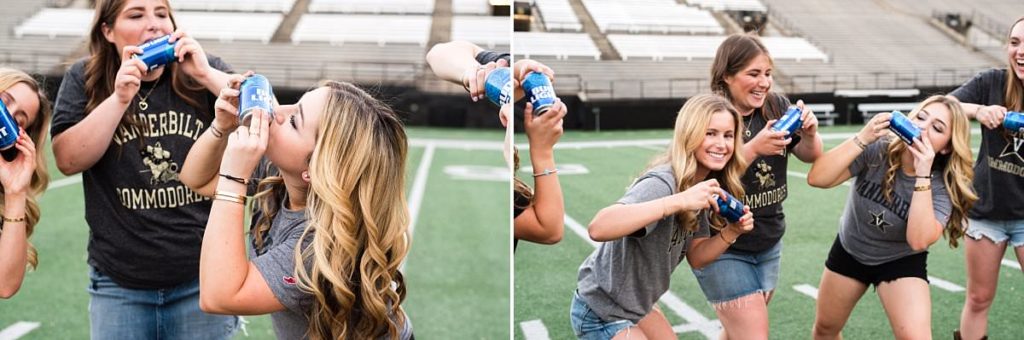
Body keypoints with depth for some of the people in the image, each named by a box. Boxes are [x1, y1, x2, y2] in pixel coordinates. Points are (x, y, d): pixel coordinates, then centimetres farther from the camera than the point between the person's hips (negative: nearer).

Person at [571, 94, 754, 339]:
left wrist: (731, 233, -13)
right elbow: (598, 229, -44)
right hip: (602, 314, -9)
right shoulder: (662, 184, -28)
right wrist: (679, 201, -46)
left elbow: (695, 257, 5)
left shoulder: (701, 184, -1)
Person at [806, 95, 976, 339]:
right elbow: (817, 179, -32)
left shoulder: (943, 185, -22)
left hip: (901, 262, -2)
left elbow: (919, 241, -36)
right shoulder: (876, 150, -23)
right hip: (849, 250, 2)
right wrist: (862, 138, -40)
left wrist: (922, 175, -39)